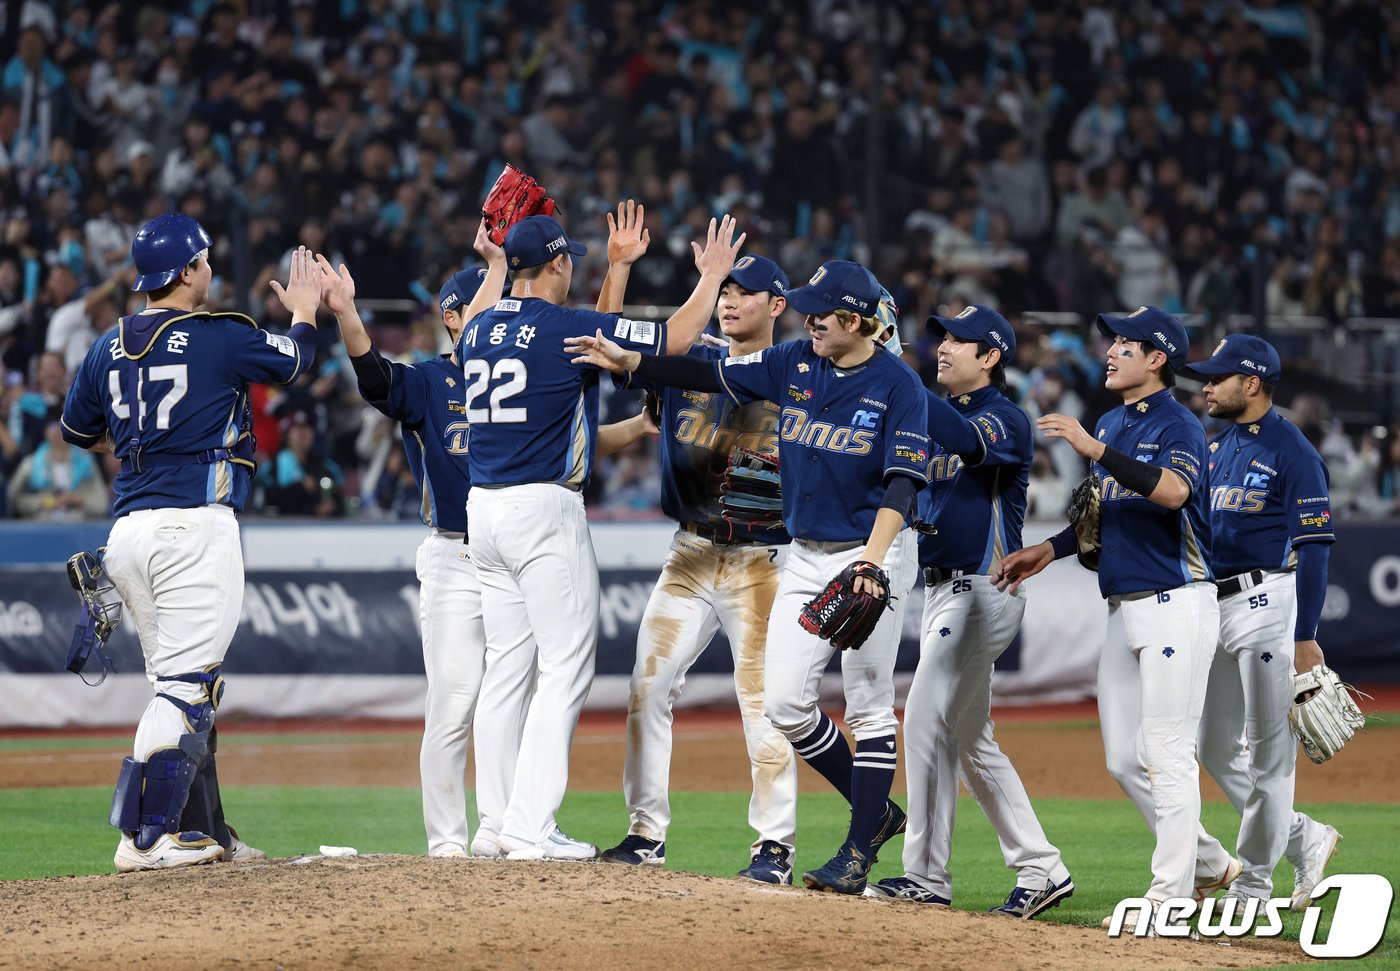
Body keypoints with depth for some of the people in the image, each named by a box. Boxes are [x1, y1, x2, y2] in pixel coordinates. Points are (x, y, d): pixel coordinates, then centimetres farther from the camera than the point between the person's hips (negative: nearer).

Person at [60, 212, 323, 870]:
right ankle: (145, 837, -15)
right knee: (186, 686, -8)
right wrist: (304, 310, 31)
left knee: (183, 685, 15)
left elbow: (77, 430, 23)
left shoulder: (109, 348, 10)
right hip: (195, 526, -7)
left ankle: (203, 833, 16)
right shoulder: (217, 337, -7)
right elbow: (292, 360, 11)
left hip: (128, 532, 7)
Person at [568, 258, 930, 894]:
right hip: (805, 556, 6)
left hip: (871, 553, -6)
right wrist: (629, 361, -3)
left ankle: (859, 852, 4)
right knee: (784, 703, 1)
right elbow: (711, 376, 6)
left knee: (867, 706, -2)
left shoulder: (897, 385, -12)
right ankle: (876, 811, 17)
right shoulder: (794, 364, 5)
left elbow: (901, 484, -17)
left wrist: (870, 564, -28)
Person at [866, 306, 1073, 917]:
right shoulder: (942, 417, 17)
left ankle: (926, 875, -9)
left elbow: (967, 442, -34)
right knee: (969, 739, 11)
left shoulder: (1005, 419, -11)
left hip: (984, 589, -10)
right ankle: (1040, 868, 14)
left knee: (927, 720, -12)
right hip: (943, 590, 10)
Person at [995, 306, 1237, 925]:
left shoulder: (1178, 426, -10)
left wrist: (1094, 450, -34)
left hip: (1176, 605, -9)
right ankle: (1211, 865, 22)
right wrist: (1048, 551, 13)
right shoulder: (1109, 426, 16)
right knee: (1123, 761, 10)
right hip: (1123, 611, 9)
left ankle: (1170, 893, -9)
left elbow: (1172, 491, -31)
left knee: (1167, 752, -10)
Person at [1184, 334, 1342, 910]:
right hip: (1217, 607, 9)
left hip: (1268, 603, -9)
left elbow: (1315, 548, -13)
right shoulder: (1217, 449, 15)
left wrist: (1305, 637, -18)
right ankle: (1306, 840, 22)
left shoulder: (1292, 453, -10)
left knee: (1268, 748, -3)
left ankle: (1253, 882, 3)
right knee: (1218, 750, 10)